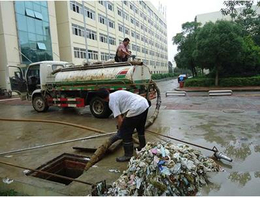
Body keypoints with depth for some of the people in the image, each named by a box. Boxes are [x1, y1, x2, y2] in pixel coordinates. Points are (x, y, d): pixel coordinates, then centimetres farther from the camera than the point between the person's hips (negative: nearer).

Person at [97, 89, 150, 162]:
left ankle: (128, 155, 16)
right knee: (140, 128, 29)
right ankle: (142, 147, 47)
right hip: (145, 104, 10)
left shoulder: (111, 102, -3)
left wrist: (120, 131, 7)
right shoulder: (117, 93, 22)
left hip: (136, 109, -10)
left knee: (125, 133, 5)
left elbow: (119, 119, -8)